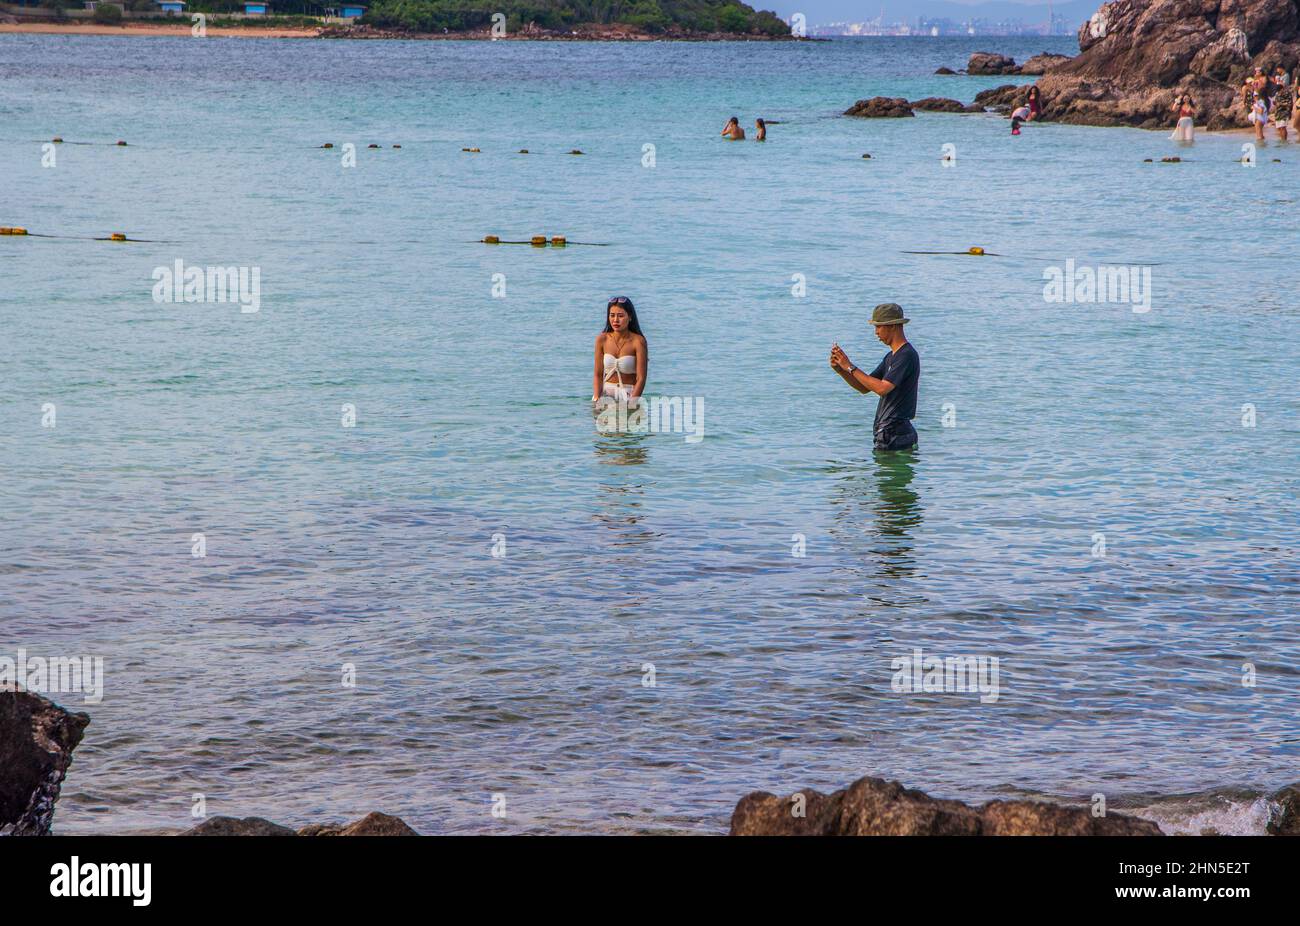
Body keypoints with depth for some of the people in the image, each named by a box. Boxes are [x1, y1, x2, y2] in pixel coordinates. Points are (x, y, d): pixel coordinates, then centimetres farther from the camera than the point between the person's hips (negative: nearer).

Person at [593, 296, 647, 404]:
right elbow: (598, 374, 7)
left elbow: (641, 378, -9)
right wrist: (596, 398, -9)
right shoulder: (602, 339, 3)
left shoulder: (637, 341, -7)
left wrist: (631, 403, -20)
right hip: (606, 392, 2)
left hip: (629, 395, -2)